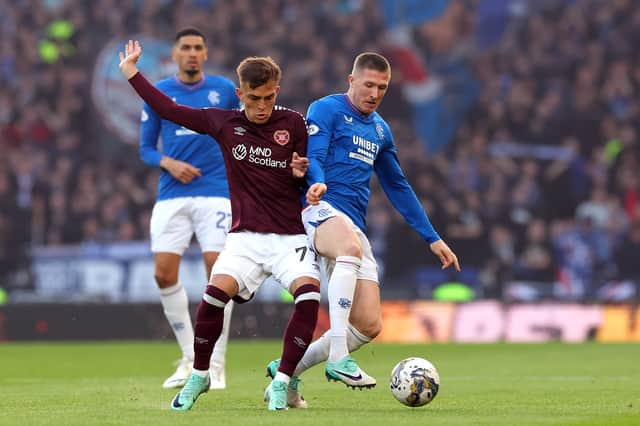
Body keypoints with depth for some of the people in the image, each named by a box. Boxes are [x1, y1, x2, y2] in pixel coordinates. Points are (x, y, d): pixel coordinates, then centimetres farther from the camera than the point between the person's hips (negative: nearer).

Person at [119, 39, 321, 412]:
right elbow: (168, 109, 13)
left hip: (291, 237, -1)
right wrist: (131, 72, 17)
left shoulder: (293, 123, 1)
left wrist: (303, 172, -14)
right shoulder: (224, 123, 6)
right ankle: (199, 376, -2)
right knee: (216, 292, -25)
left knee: (309, 294, -29)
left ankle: (282, 382, -17)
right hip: (246, 237, 1)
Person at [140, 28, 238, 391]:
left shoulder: (224, 89, 4)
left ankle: (216, 365, -2)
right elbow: (146, 148, 11)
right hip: (172, 195, 2)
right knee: (164, 273, -6)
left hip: (215, 193, -2)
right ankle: (190, 358, 11)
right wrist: (168, 163, -7)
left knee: (218, 272, -10)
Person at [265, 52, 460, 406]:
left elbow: (398, 187, 29)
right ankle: (338, 359, -45)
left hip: (353, 226, 7)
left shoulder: (380, 129, 23)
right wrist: (317, 183, -35)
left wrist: (432, 238, 26)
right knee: (351, 248, -42)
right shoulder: (326, 110, 2)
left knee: (369, 326, -5)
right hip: (320, 208, -7)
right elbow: (312, 157, -12)